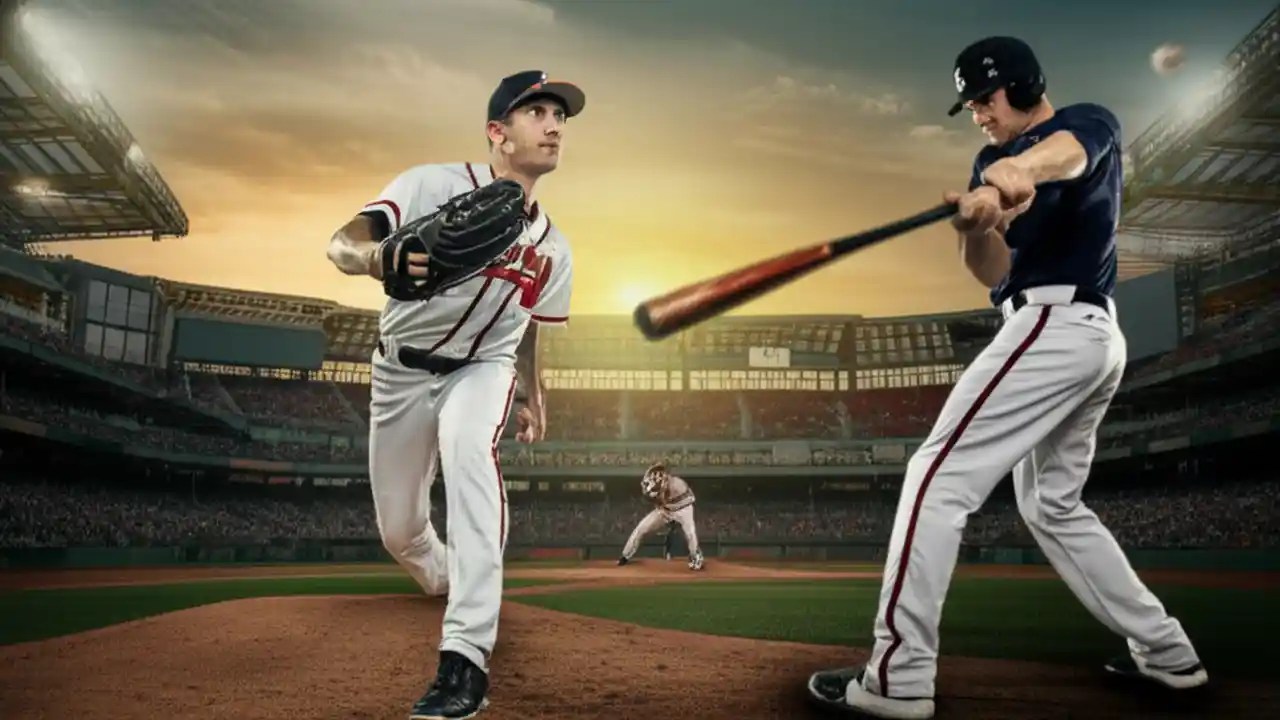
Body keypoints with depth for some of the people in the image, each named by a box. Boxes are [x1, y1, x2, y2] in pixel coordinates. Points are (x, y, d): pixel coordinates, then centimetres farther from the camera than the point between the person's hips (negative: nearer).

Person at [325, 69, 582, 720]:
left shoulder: (552, 247, -1)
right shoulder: (432, 184, -16)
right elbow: (340, 244, -28)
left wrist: (533, 396, 4)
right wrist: (380, 257, -50)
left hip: (481, 368, 1)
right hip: (402, 370, 0)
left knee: (467, 444, -34)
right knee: (400, 531, 6)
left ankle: (466, 658, -36)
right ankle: (447, 580, 46)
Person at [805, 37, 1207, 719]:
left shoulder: (1092, 120, -1)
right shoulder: (994, 164, 18)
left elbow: (1069, 152, -29)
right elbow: (994, 272, 2)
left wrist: (1025, 166, -53)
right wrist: (975, 226, -21)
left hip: (1053, 326, -10)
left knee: (938, 475, -15)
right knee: (1053, 506, 20)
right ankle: (1165, 652, 27)